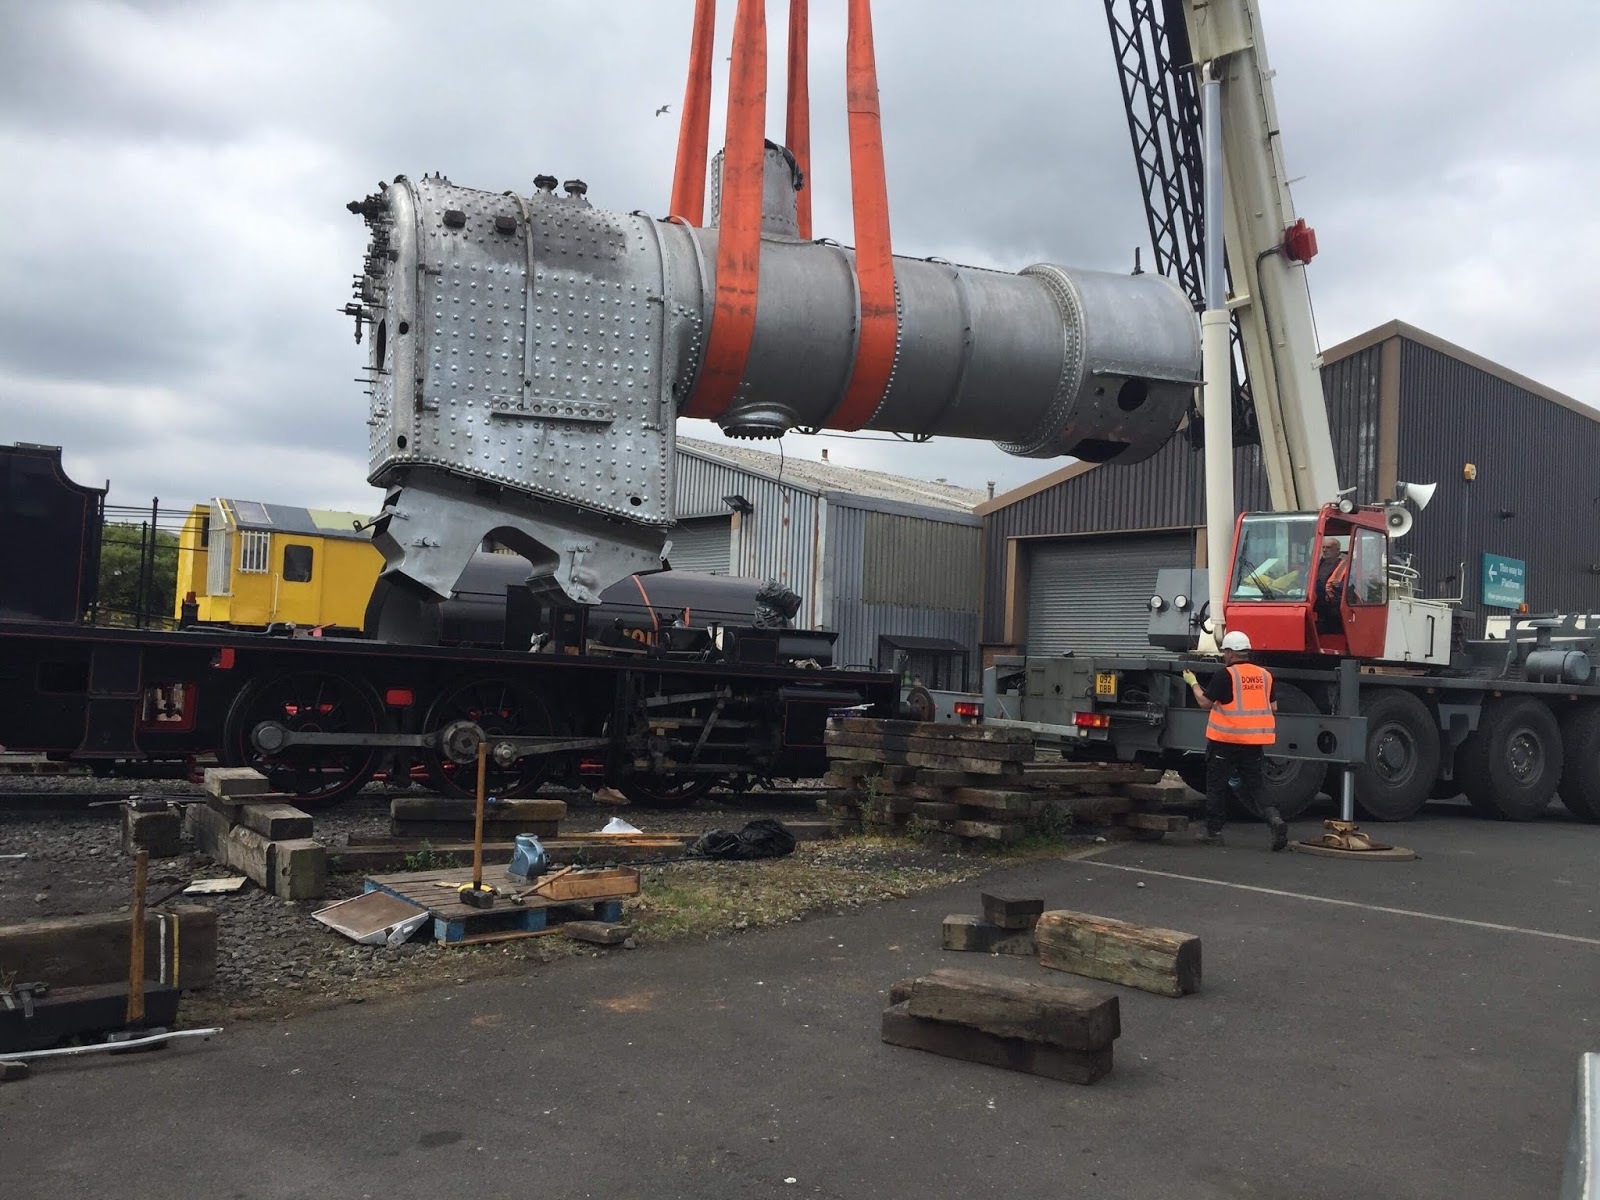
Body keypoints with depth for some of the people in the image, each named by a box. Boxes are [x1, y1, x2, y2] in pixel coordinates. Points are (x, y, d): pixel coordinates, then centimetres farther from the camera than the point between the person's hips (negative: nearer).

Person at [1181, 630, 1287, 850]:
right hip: (1254, 741, 5)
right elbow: (1273, 707, 13)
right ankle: (1274, 819, -9)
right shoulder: (1265, 675, 6)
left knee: (1217, 786, 8)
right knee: (1253, 787, 13)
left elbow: (1205, 702, -7)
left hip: (1225, 740, -5)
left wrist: (1193, 683, 7)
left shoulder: (1225, 675, -12)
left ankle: (1213, 832, 13)